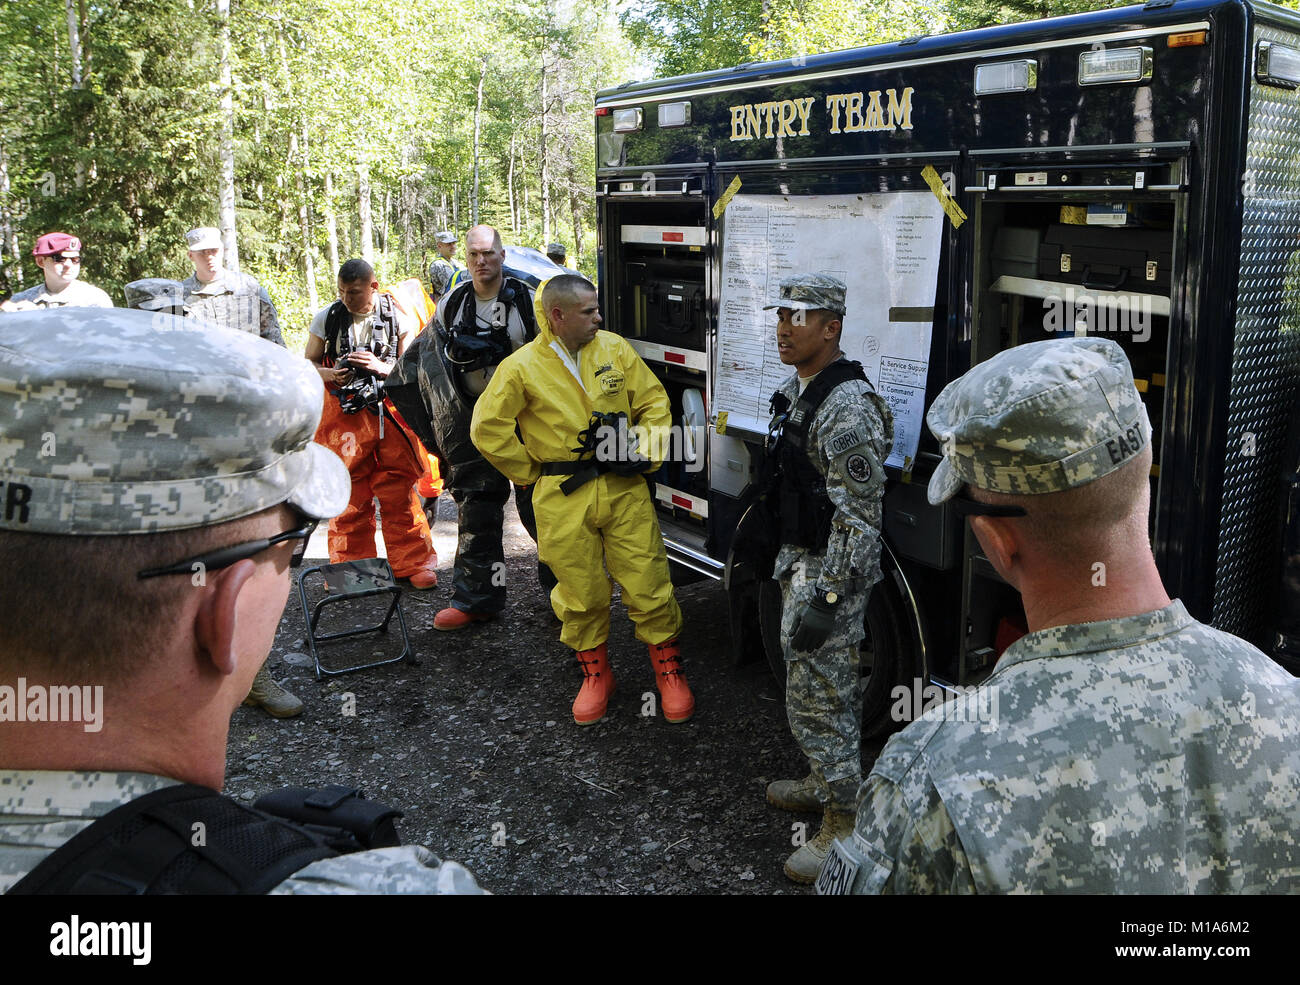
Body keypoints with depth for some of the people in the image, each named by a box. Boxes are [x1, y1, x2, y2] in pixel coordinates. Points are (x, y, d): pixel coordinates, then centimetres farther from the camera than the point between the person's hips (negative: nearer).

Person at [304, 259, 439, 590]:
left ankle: (413, 565, 10)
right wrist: (331, 374, -12)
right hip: (343, 415, 1)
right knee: (348, 498, 4)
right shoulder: (327, 318, 3)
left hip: (389, 413, -1)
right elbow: (308, 365, 10)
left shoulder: (398, 318, 0)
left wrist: (381, 367, -17)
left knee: (400, 494, -1)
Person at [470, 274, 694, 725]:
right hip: (563, 500, -1)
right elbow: (487, 429, -1)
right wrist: (532, 471, 1)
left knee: (649, 584, 3)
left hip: (625, 489, 2)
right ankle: (595, 673, 30)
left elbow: (654, 403, 9)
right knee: (581, 593, 8)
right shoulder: (521, 367, -5)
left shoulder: (614, 348, 4)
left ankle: (668, 669, 22)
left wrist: (643, 452, -2)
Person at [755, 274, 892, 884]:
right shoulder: (795, 391, 8)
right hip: (799, 561, 10)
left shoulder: (847, 410, -23)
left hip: (831, 573, -10)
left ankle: (845, 825, 12)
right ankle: (825, 782, 40)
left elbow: (859, 518, -25)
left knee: (818, 697, -2)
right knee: (809, 685, 22)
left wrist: (826, 599, -25)